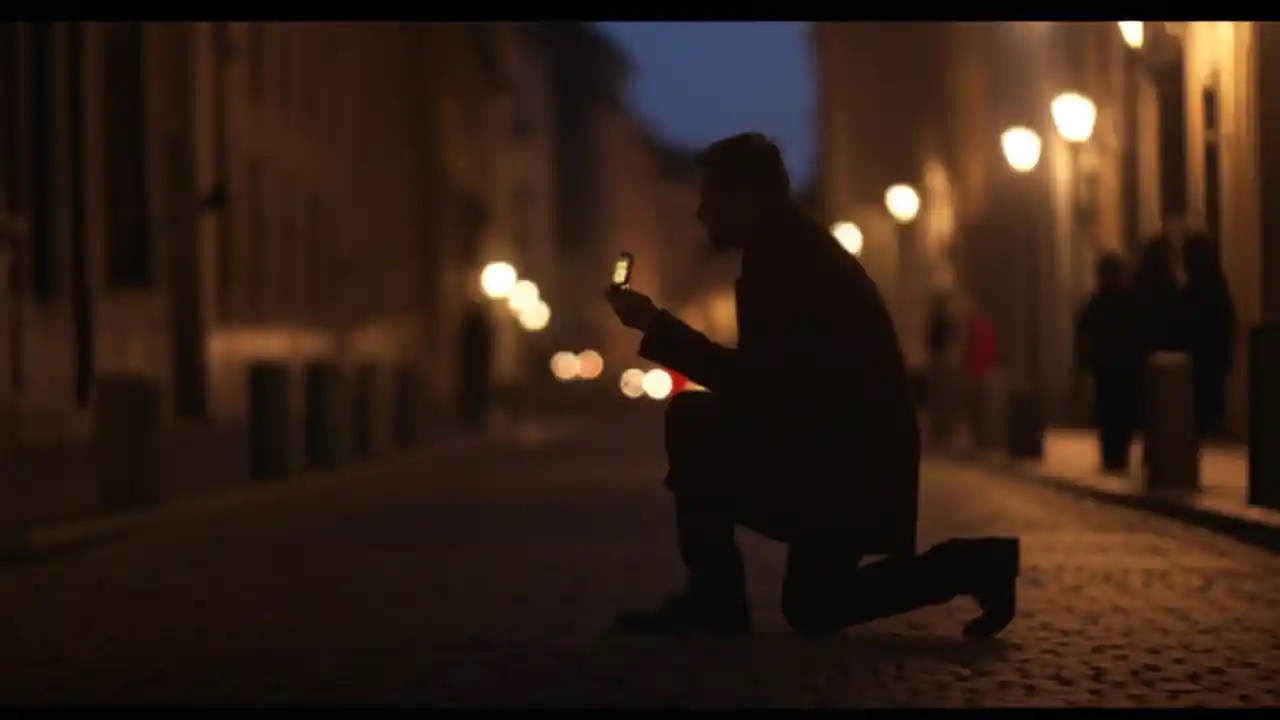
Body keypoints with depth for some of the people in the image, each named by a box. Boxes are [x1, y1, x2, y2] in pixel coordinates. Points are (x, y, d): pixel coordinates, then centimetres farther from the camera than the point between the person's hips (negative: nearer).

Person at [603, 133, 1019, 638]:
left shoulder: (782, 257, -17)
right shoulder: (798, 249, 17)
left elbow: (754, 383, -23)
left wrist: (656, 326, -18)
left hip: (846, 459, -11)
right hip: (845, 455, 11)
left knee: (692, 420, -15)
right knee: (814, 609, 18)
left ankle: (714, 597, -10)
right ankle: (974, 568, 13)